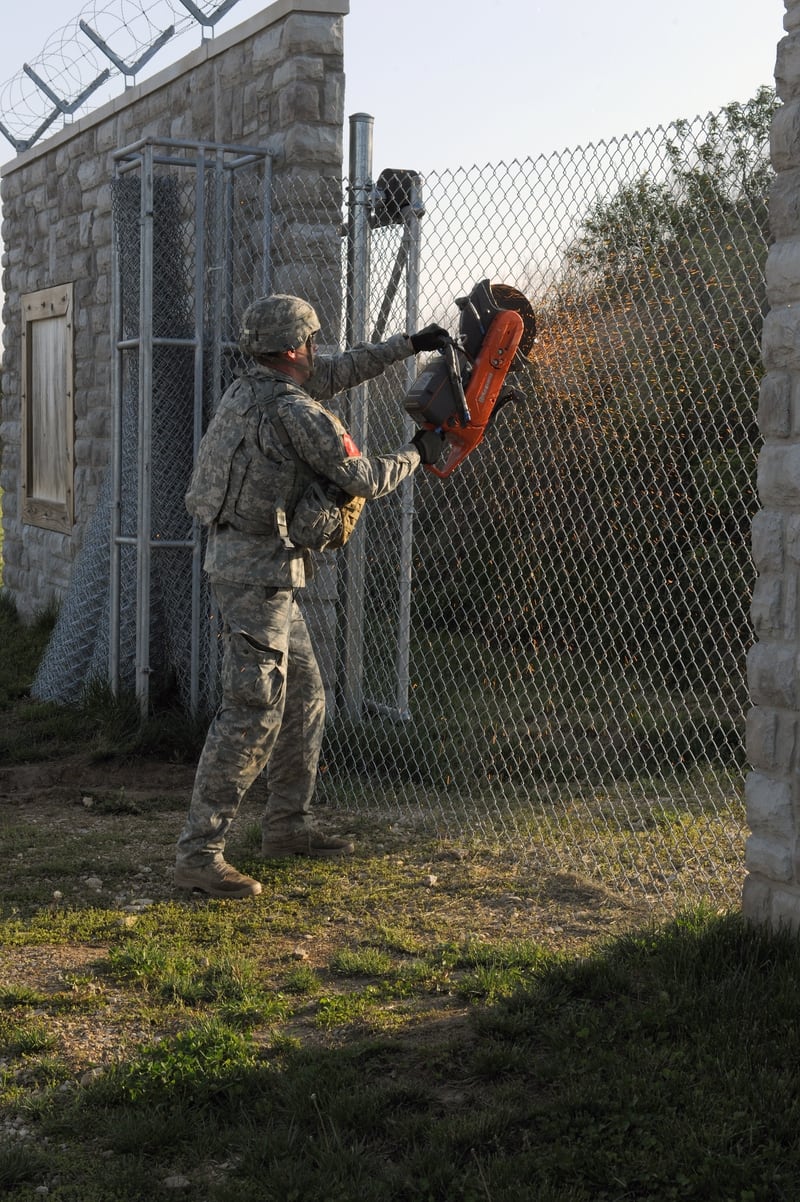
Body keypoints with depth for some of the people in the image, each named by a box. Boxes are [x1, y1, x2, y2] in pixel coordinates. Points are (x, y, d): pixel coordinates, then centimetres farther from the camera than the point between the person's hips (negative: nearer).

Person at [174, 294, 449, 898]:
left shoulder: (251, 389, 12)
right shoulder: (293, 411, -16)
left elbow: (338, 371, 26)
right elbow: (362, 479, -10)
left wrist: (409, 344, 27)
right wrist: (418, 454, 7)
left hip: (259, 567, 10)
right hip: (259, 569, -10)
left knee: (304, 695, 17)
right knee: (253, 712, -11)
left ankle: (288, 824, 26)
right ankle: (199, 853, -11)